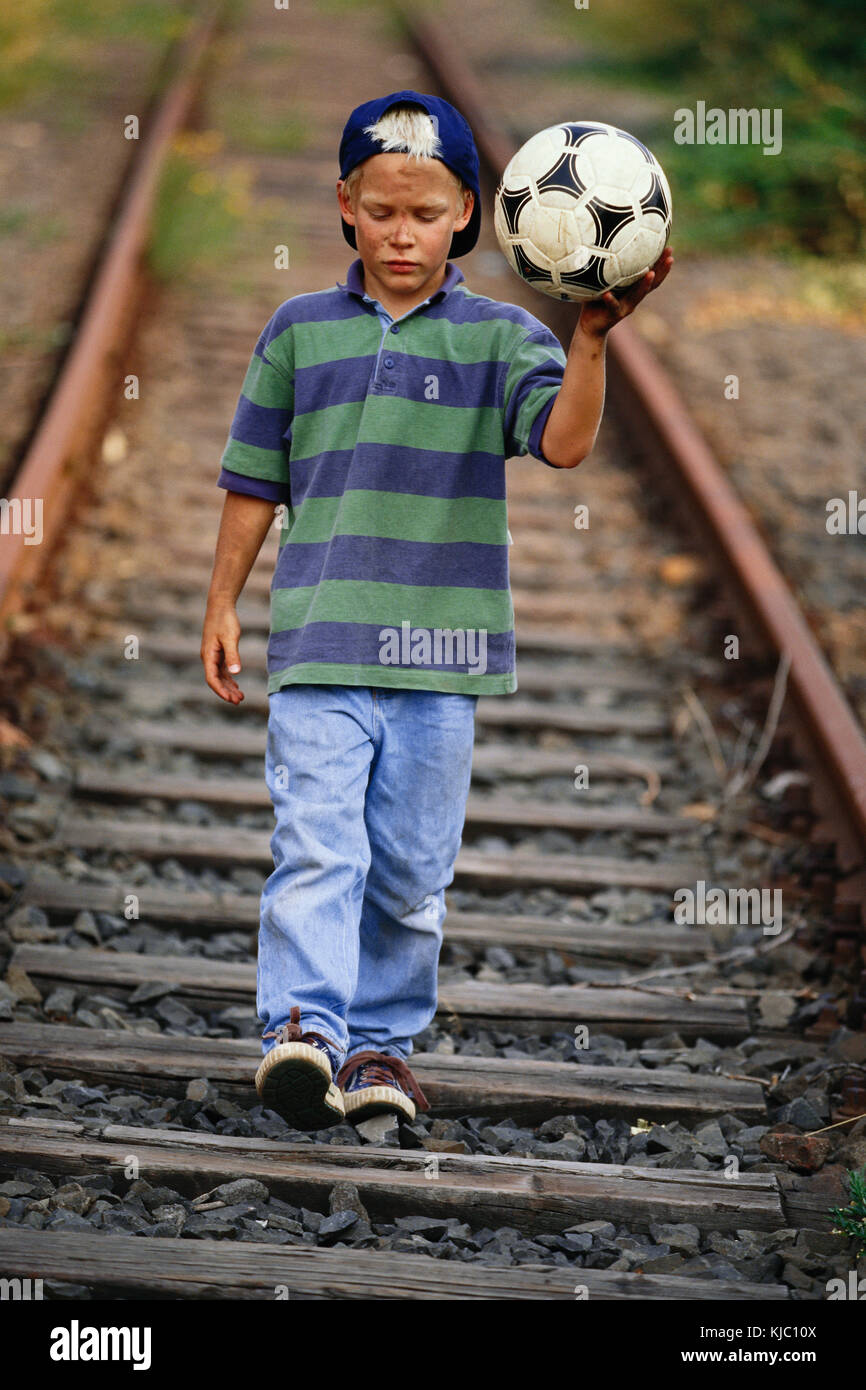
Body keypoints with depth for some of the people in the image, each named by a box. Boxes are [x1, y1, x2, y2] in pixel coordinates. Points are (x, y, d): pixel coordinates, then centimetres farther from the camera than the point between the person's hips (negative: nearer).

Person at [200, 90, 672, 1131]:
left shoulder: (499, 337, 4)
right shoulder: (300, 331, 8)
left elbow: (564, 441, -14)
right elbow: (255, 481, 14)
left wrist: (590, 337, -28)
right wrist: (223, 602, 13)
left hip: (442, 647, 0)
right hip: (319, 643, 0)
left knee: (412, 870, 7)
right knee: (315, 847, -14)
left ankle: (381, 1042, 20)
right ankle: (303, 1032, -19)